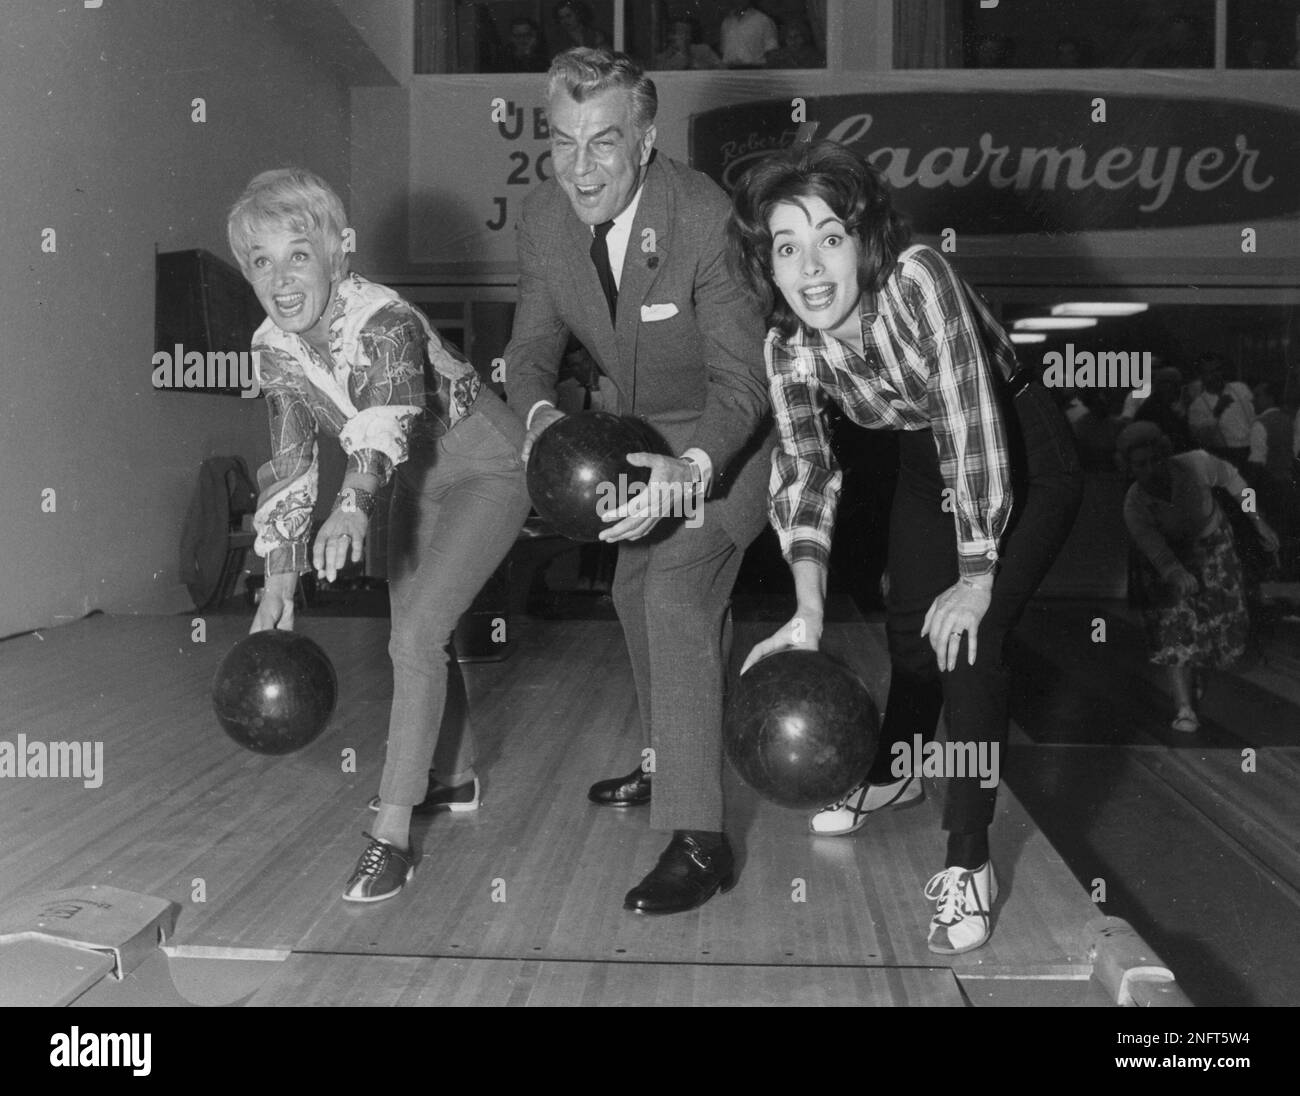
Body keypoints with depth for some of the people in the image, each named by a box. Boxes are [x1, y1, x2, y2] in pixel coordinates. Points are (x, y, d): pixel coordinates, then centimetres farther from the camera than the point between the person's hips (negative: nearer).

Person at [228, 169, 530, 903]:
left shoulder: (386, 324, -33)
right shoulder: (274, 347, -12)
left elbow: (392, 425, -50)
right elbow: (291, 462, -7)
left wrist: (355, 509, -69)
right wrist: (281, 574, -15)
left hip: (487, 469, -7)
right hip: (422, 477, 8)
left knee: (416, 636, -17)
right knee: (421, 633, 15)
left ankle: (393, 836, -10)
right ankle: (456, 779, 37)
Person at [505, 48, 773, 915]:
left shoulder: (707, 219, -32)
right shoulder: (546, 216, -13)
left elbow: (741, 378, -30)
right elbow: (534, 342, -6)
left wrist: (692, 470, -49)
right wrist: (539, 412, -30)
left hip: (731, 429, -8)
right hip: (639, 430, 8)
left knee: (679, 588, -24)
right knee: (636, 591, 20)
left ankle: (699, 839, -17)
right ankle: (673, 765, 44)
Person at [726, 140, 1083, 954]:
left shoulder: (917, 281, -34)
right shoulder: (788, 347, -17)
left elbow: (975, 431, -33)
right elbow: (803, 471, -17)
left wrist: (978, 582, -28)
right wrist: (809, 612, -29)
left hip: (1025, 460, -5)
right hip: (930, 464, 5)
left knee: (969, 639, -15)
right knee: (912, 628, 15)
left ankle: (969, 863, 0)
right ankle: (896, 773, 46)